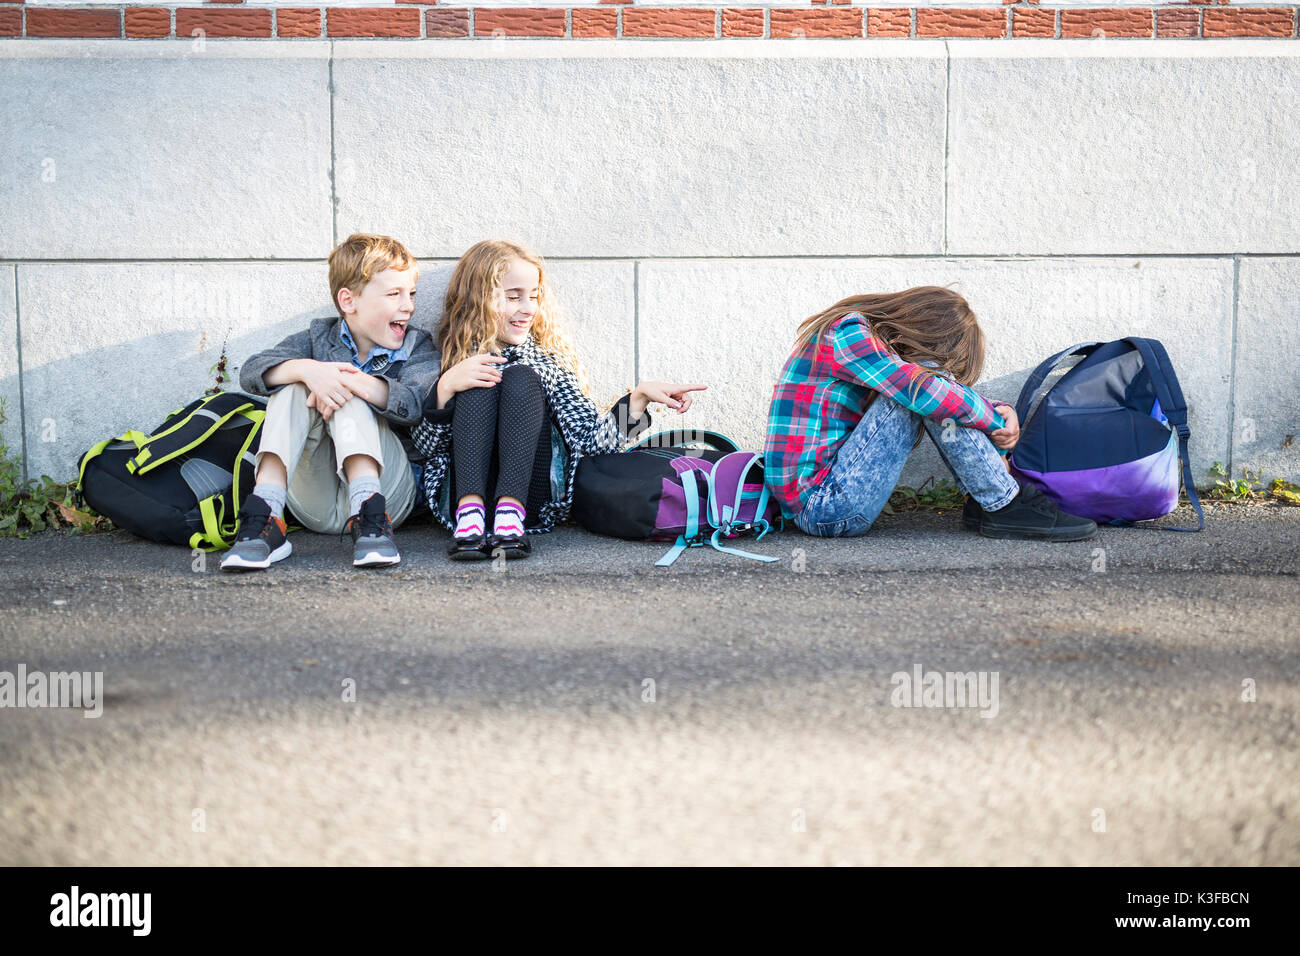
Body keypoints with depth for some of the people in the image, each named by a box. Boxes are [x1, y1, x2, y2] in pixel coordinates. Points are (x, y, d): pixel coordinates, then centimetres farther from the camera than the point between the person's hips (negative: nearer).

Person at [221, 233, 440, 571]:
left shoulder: (419, 347, 8)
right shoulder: (320, 337, 12)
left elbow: (414, 404, -15)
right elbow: (251, 373, -6)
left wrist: (347, 378, -29)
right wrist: (307, 369, -27)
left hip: (389, 487, -2)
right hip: (316, 502, 2)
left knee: (347, 398, -21)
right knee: (294, 387, -17)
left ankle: (369, 515, -38)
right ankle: (264, 519, -34)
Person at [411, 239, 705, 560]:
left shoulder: (548, 361, 13)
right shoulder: (459, 362, 10)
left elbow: (589, 437, 3)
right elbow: (425, 445, 3)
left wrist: (639, 397, -10)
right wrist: (445, 388, -13)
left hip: (531, 496, 1)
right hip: (466, 490, -1)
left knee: (521, 378, -16)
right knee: (481, 384, -17)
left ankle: (510, 513, -33)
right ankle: (470, 513, -33)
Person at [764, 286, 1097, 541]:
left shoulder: (869, 336, 12)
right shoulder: (848, 335, -15)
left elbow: (951, 393, 14)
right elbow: (930, 393, -23)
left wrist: (1002, 411, -4)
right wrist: (1000, 426, -10)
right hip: (823, 509, -9)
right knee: (925, 392, -18)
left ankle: (982, 499, 1)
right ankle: (1006, 507, -10)